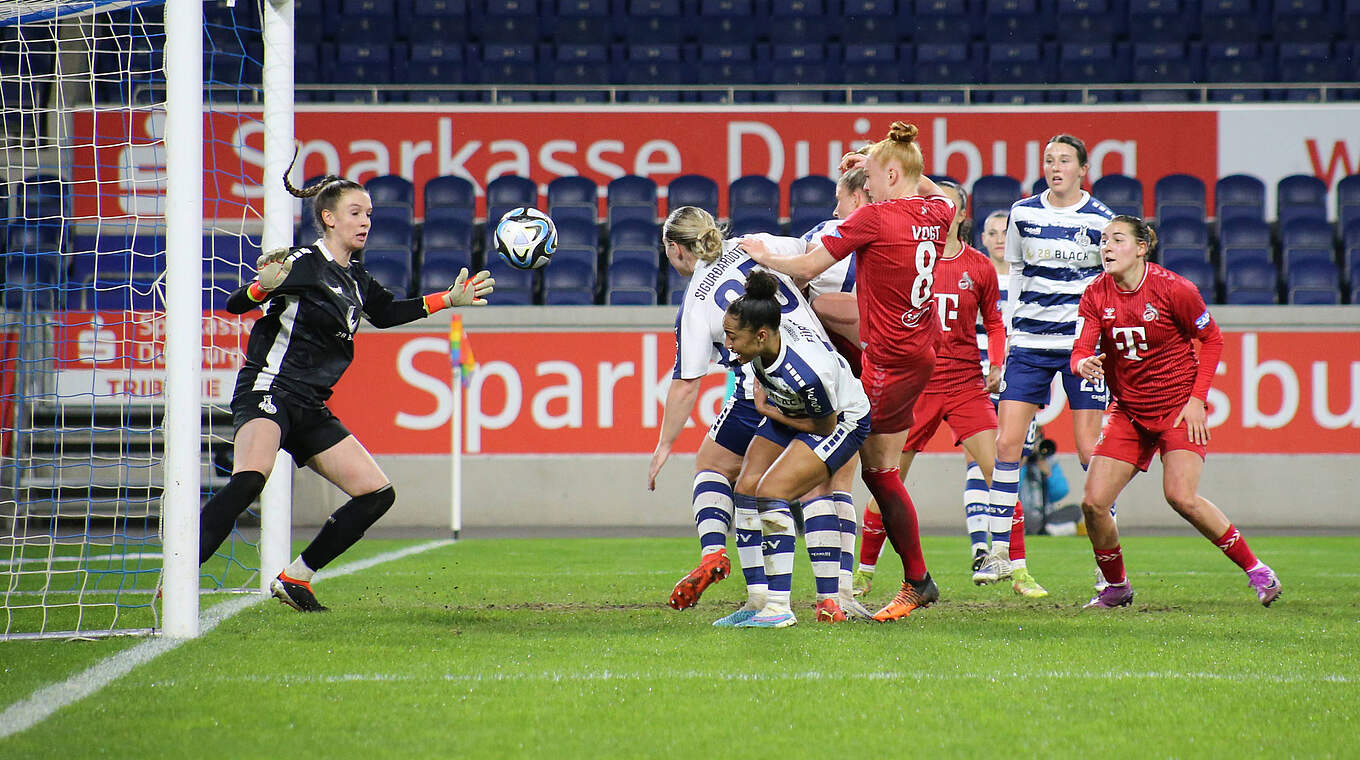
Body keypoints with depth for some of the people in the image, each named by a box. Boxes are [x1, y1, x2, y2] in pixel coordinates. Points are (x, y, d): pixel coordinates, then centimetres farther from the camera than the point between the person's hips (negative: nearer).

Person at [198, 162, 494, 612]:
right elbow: (235, 305, -14)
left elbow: (387, 313, 32)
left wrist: (449, 299, 30)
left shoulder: (357, 279, 14)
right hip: (266, 393, -9)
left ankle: (296, 576, 14)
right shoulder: (303, 263, -9)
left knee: (377, 494, 5)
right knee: (249, 480, -35)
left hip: (310, 410, 9)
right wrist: (263, 286, -34)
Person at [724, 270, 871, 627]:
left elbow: (826, 425, -23)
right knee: (746, 488, -5)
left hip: (842, 420, -8)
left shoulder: (807, 373, -41)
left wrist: (768, 411, -16)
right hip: (788, 411, 8)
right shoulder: (766, 336, -21)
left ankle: (779, 607, -19)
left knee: (771, 492, -23)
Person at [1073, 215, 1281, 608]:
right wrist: (1084, 364, -33)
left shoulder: (1173, 288, -14)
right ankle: (1116, 586, 16)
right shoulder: (1096, 294, -3)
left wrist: (1197, 400, -9)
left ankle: (1255, 570, -6)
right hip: (1128, 410, 4)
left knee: (1181, 497, -22)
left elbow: (1212, 339, -3)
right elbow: (1081, 351, -8)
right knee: (1093, 502, -7)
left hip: (1179, 408, -4)